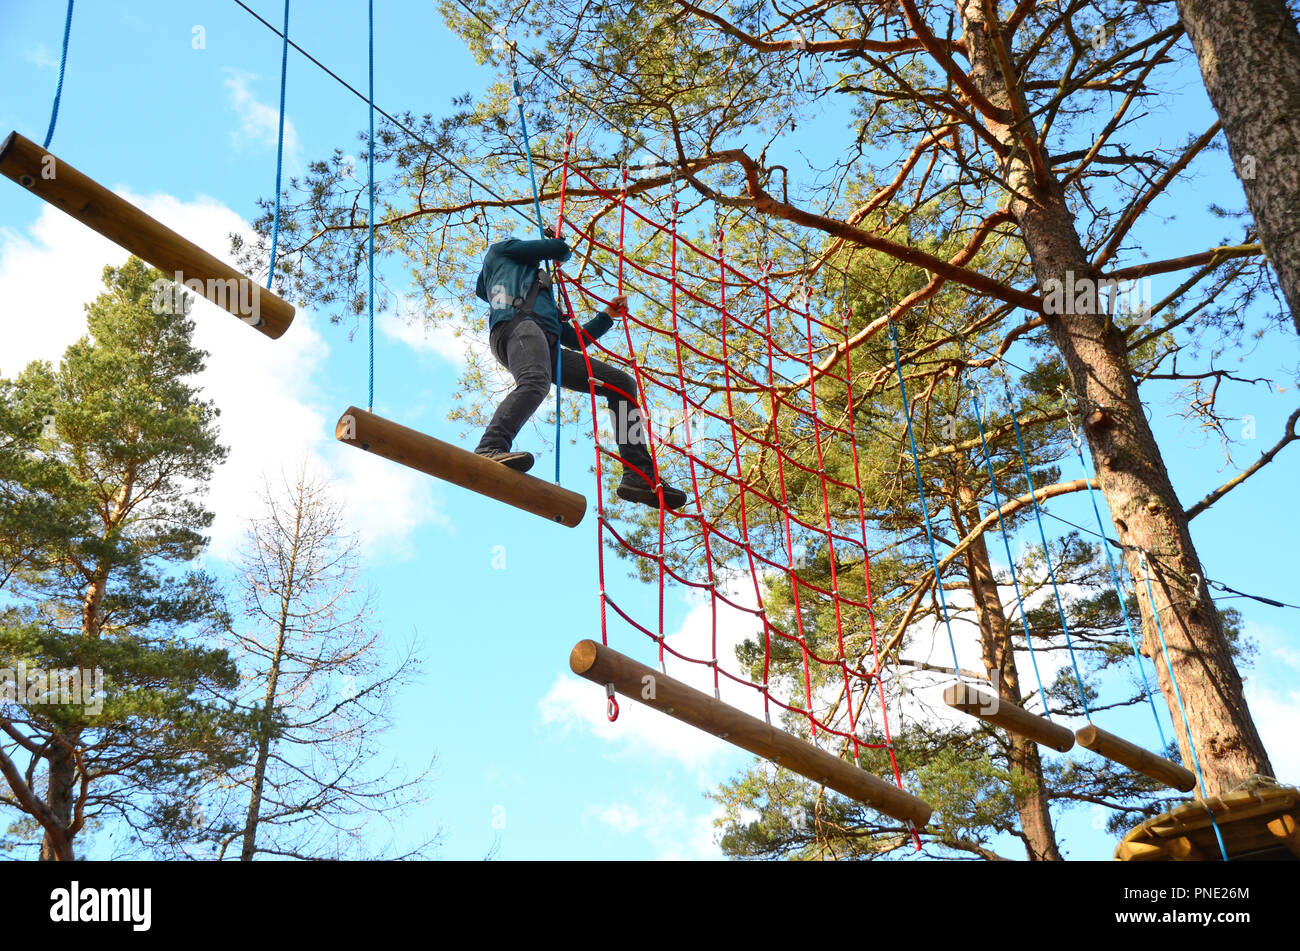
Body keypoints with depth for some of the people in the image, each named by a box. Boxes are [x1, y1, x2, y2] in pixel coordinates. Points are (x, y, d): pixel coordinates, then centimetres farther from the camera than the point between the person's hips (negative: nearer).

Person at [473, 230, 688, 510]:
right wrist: (559, 253, 39)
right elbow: (560, 249, 17)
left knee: (621, 383, 0)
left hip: (549, 347, 7)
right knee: (535, 382, -39)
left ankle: (639, 476, -11)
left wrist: (608, 315, 33)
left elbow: (575, 340, 35)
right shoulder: (501, 250, 28)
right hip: (517, 324, -7)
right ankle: (491, 449, -61)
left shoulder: (546, 300, 44)